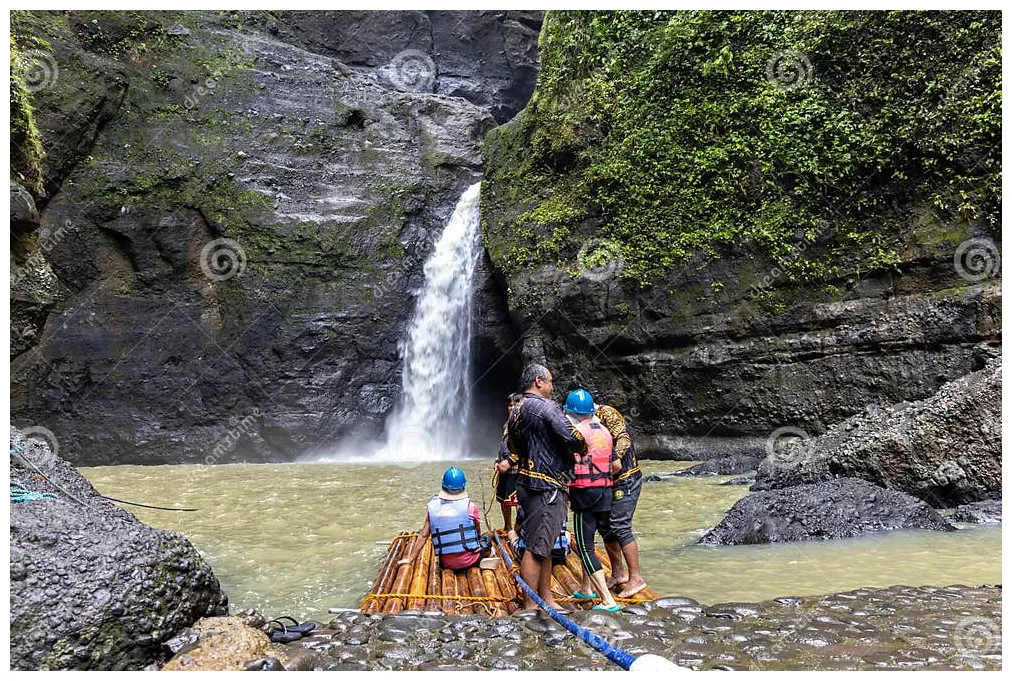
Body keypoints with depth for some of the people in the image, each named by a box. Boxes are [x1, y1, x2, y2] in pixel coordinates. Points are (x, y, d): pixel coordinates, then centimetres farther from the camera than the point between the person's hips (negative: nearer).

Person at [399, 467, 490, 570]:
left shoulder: (432, 507, -6)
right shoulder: (470, 506, -13)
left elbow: (423, 535, -2)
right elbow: (478, 532, 4)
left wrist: (410, 558, 9)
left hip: (446, 564, 2)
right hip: (469, 561, -2)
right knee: (486, 538, 25)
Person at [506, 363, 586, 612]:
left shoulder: (515, 411, 16)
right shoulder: (546, 406, -14)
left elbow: (512, 447, 23)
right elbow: (572, 436, -20)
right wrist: (583, 449, -1)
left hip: (526, 482, 10)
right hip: (546, 486, -10)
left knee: (545, 545, 17)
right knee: (536, 548, -5)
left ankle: (546, 598, 25)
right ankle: (530, 606, 0)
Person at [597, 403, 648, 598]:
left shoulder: (606, 413, -12)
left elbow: (624, 440, -25)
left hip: (626, 480, -10)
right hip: (610, 482, 10)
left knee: (620, 527, -12)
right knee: (606, 526, 12)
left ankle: (636, 578, -6)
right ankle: (618, 573, 24)